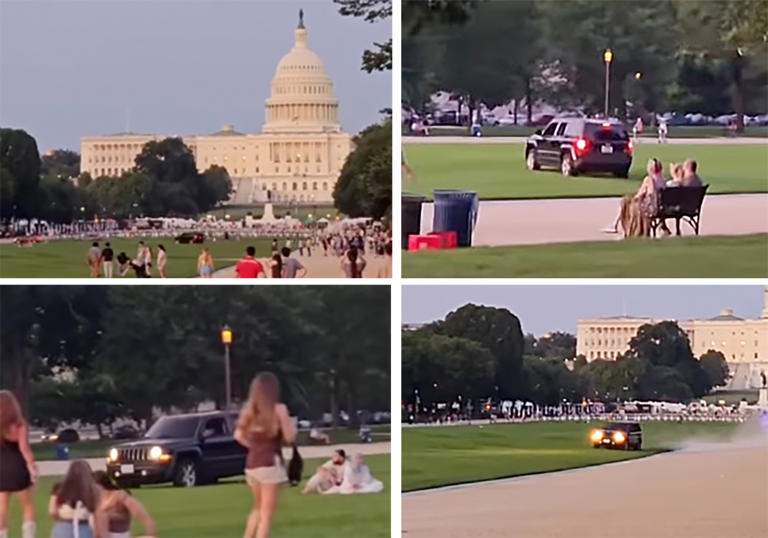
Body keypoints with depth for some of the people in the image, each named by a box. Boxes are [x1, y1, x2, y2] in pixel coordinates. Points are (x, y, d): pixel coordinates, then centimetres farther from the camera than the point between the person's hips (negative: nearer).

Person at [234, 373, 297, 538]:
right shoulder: (279, 409, -9)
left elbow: (238, 435, 8)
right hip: (270, 463, -6)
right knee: (266, 512, -4)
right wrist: (291, 424, 10)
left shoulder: (249, 409, 8)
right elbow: (289, 437, -9)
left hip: (251, 462, 6)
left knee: (258, 509, 23)